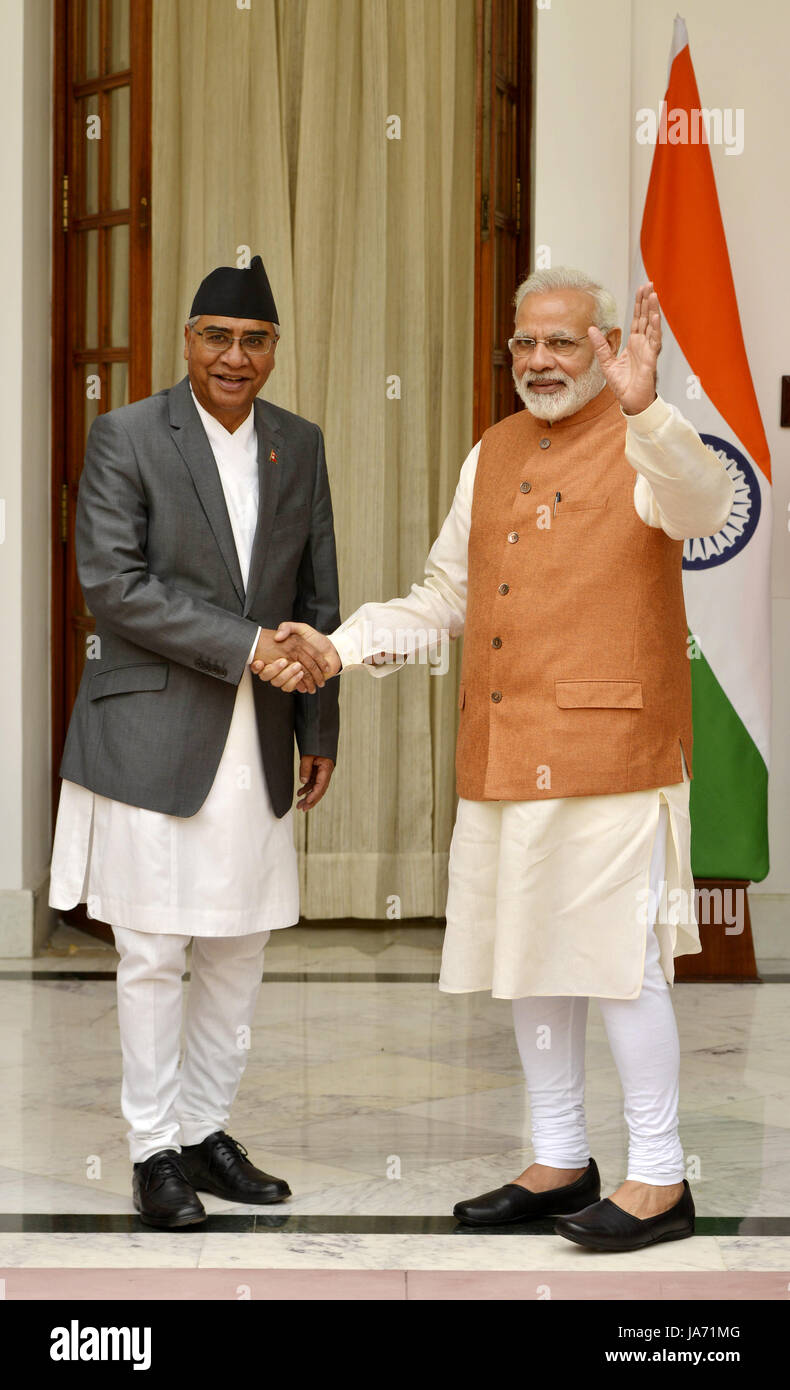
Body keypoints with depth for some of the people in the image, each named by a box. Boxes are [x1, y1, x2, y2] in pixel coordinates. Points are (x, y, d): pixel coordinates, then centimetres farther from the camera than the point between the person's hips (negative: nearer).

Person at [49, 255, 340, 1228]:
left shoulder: (300, 445, 10)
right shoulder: (125, 436, -5)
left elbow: (316, 597, 14)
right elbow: (111, 584, -13)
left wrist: (318, 728, 11)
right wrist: (247, 646, -16)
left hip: (258, 743, 5)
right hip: (154, 735, -5)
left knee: (239, 949, 10)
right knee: (152, 954, 0)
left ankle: (208, 1131, 24)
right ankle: (154, 1148, 12)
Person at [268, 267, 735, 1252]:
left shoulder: (644, 442, -5)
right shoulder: (492, 455, 15)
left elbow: (702, 507, -29)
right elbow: (445, 597, 19)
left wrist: (643, 409, -46)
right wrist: (340, 647, 7)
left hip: (609, 753, -7)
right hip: (503, 757, 7)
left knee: (618, 959, -4)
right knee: (528, 956, 13)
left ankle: (659, 1180, 8)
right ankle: (561, 1162, 27)